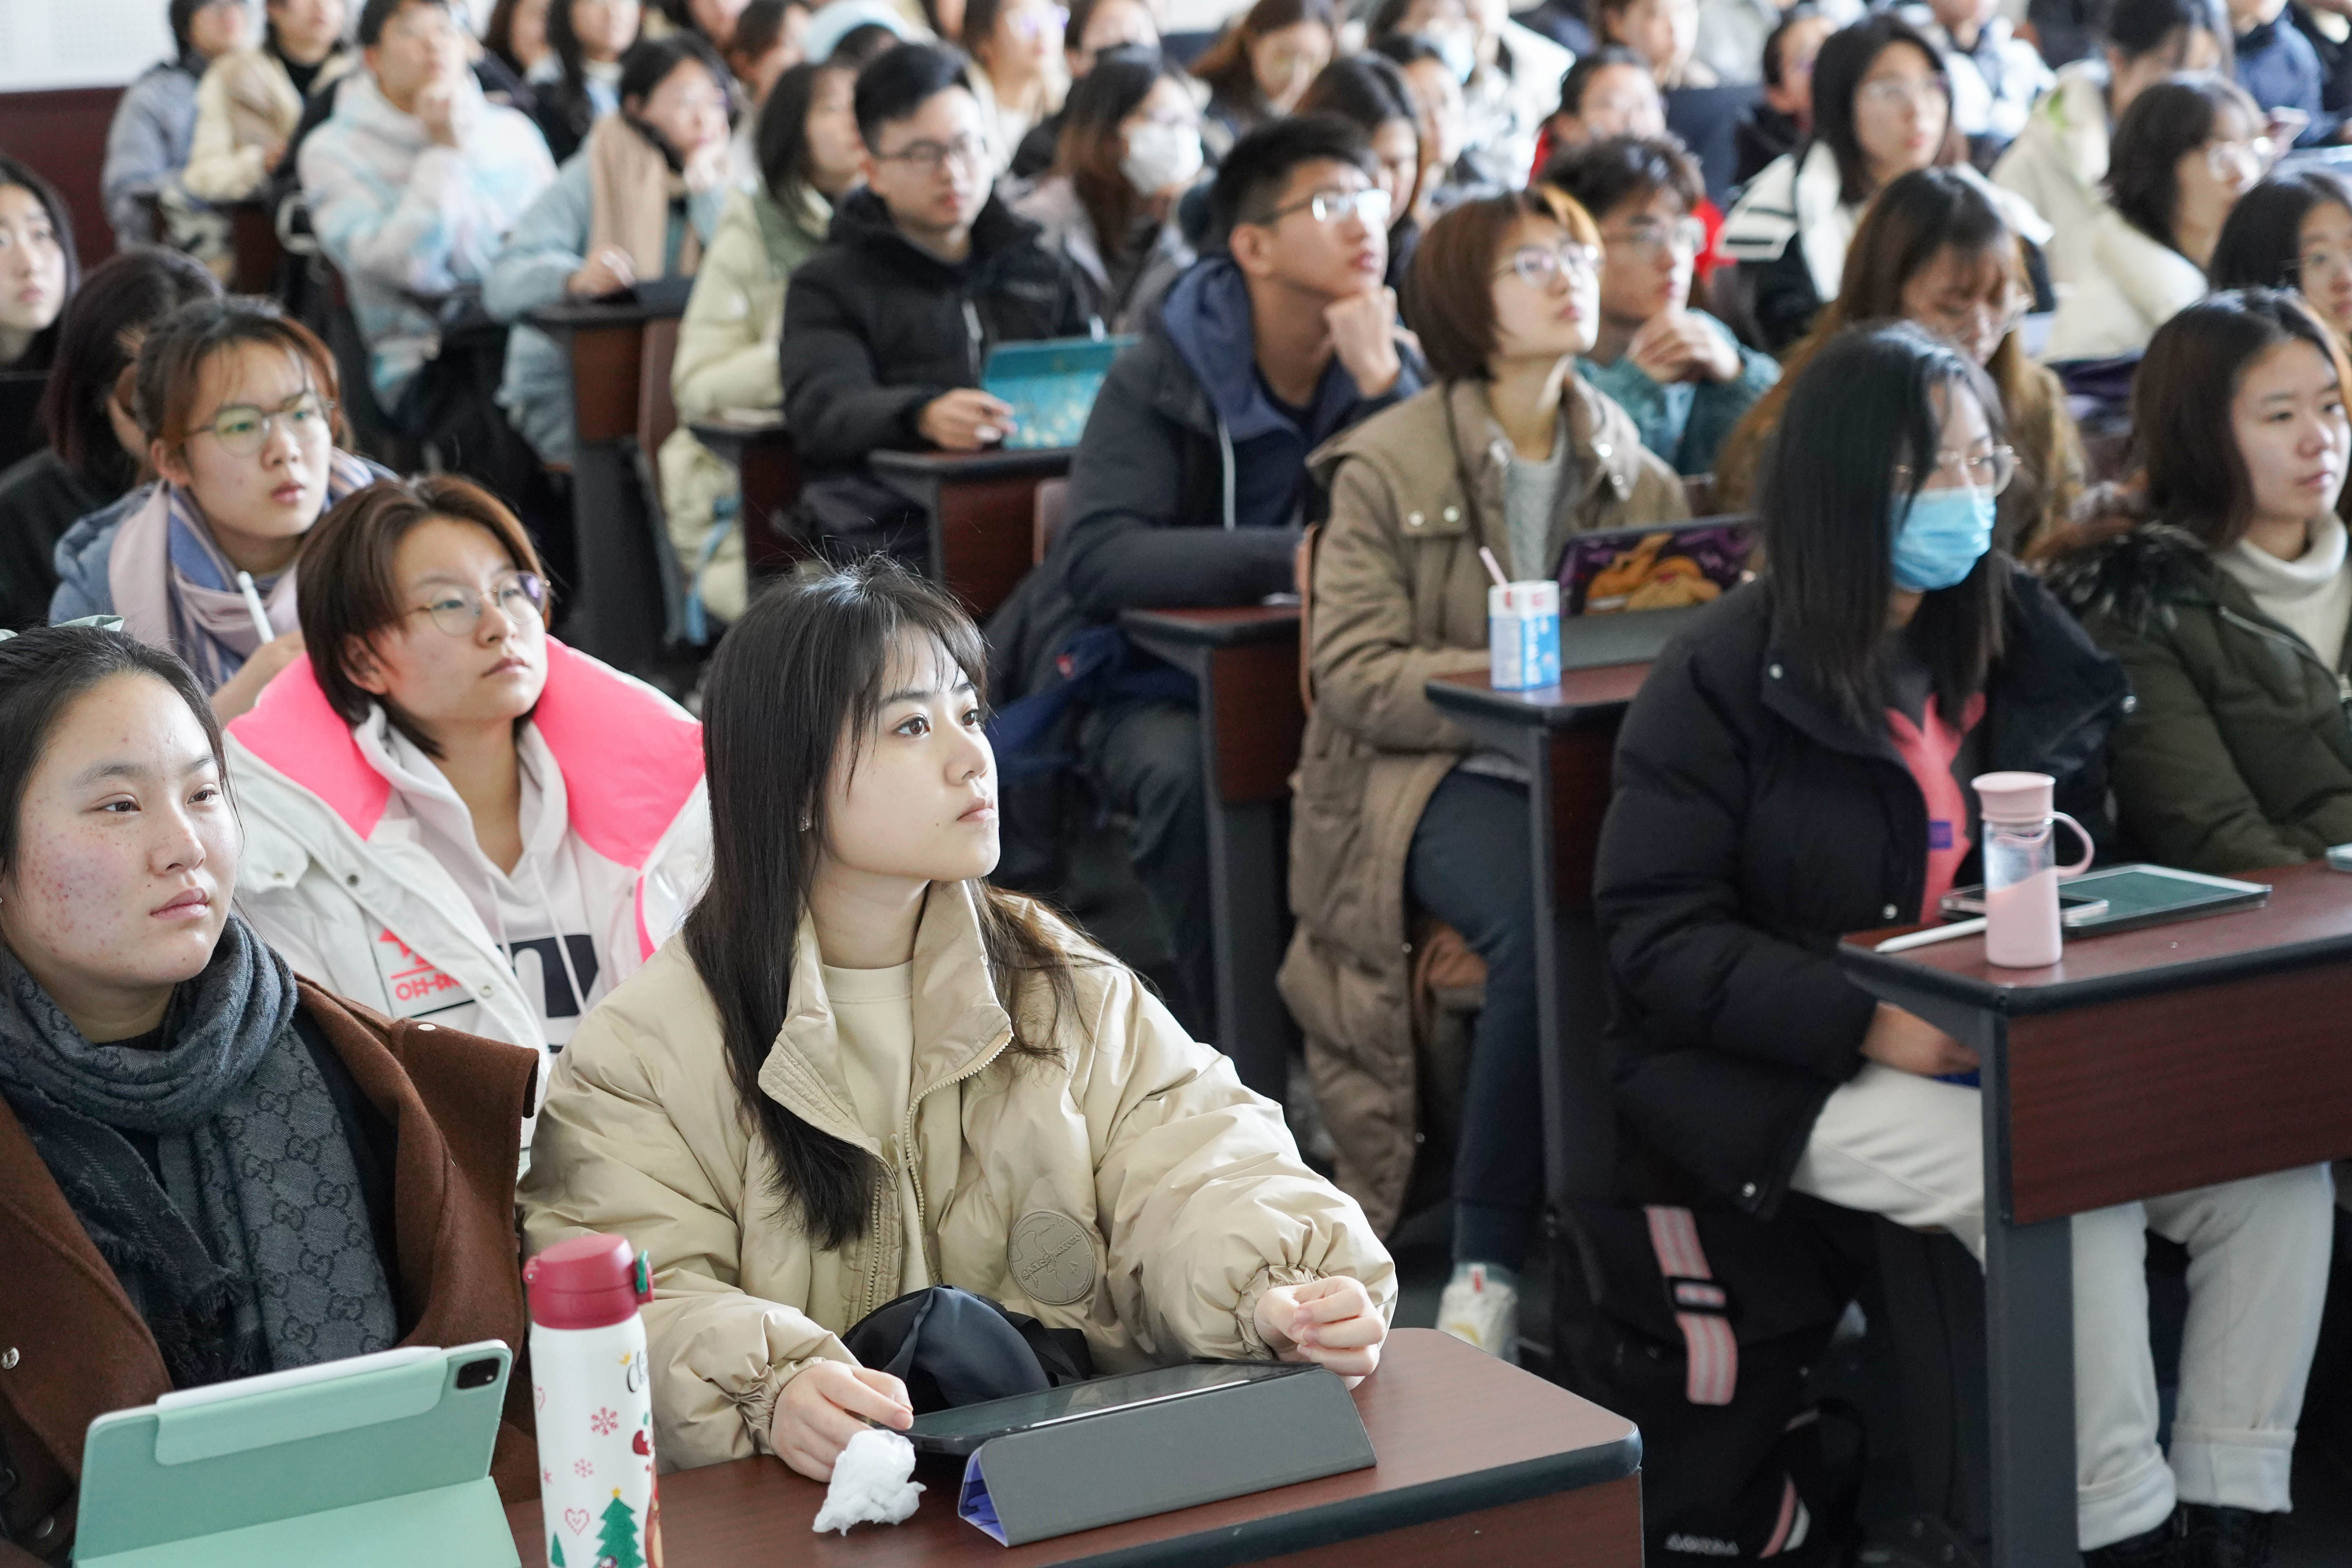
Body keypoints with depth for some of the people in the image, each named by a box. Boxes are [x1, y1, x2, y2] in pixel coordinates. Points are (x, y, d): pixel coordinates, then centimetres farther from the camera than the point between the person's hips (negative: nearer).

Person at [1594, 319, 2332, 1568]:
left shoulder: (2021, 649, 11)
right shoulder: (1723, 679, -7)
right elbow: (1656, 937, -11)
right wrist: (1868, 1022, -24)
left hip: (2008, 1045, 6)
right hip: (1788, 1080, -6)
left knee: (2278, 1168, -16)